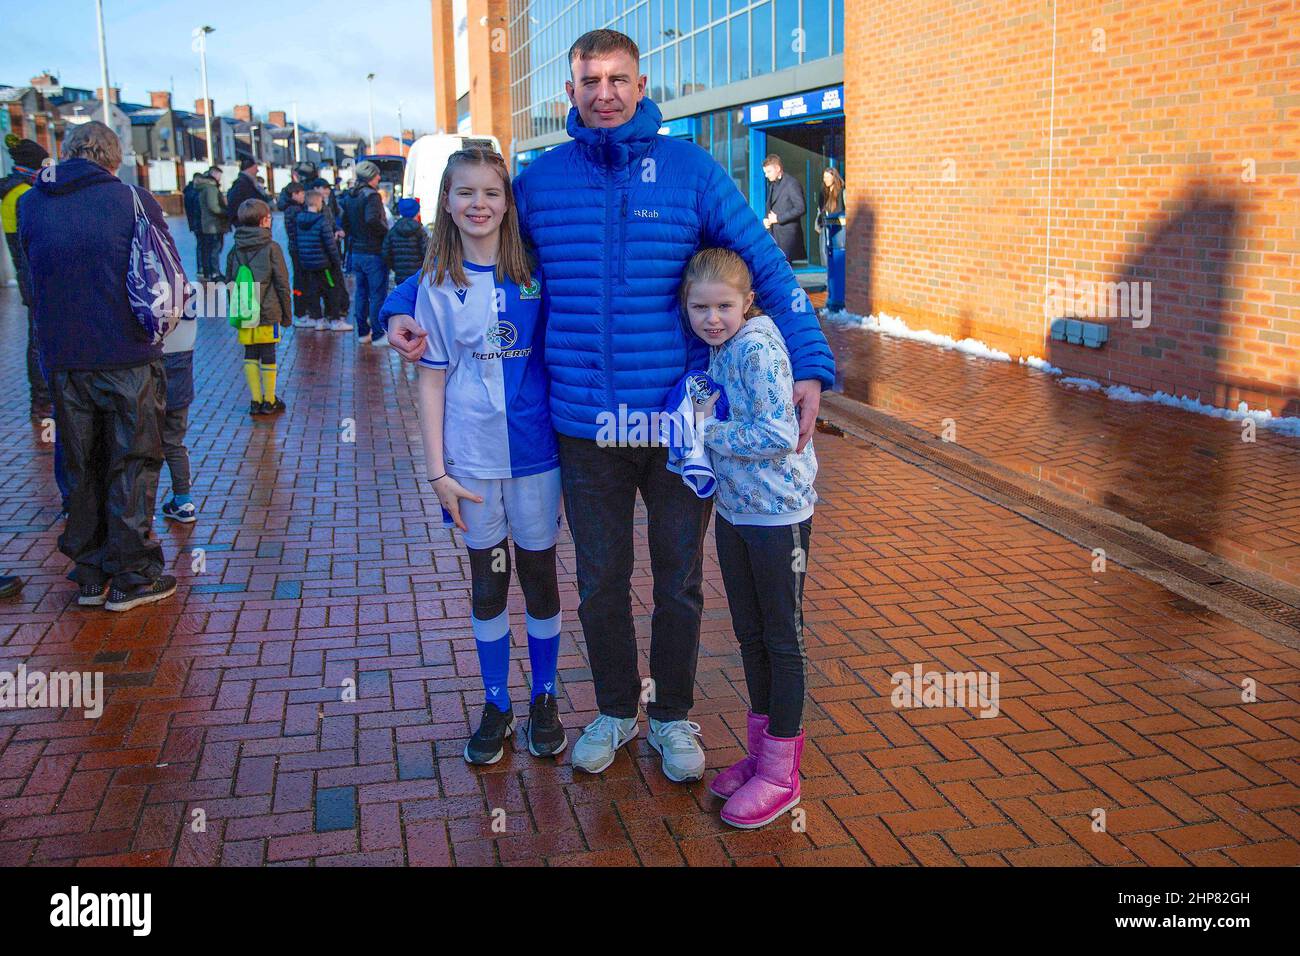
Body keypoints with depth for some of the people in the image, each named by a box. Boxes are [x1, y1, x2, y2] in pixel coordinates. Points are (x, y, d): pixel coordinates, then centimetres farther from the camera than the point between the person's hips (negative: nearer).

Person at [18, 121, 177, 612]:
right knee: (131, 464, 7)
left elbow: (34, 276, 12)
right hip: (128, 356, -3)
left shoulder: (30, 205, 3)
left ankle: (90, 575, 22)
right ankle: (131, 576, 12)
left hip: (63, 359, 3)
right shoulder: (132, 200, -7)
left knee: (81, 466, 15)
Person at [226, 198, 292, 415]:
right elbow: (282, 284, -6)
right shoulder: (272, 248, -7)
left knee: (250, 355, 10)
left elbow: (230, 283, 11)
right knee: (268, 355, 5)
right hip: (268, 312, -4)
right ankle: (269, 401, 12)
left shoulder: (235, 250, 5)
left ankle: (255, 401, 13)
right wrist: (287, 314, 3)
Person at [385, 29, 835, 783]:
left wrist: (811, 365, -14)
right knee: (601, 584, 15)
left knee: (679, 581, 14)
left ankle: (673, 714, 35)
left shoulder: (690, 169, -3)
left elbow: (765, 266, -4)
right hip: (587, 428, 2)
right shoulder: (542, 178, 2)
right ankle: (616, 710, 37)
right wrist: (406, 308, -3)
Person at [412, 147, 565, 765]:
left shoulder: (536, 274, -3)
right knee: (487, 582, 11)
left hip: (534, 452, 0)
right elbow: (432, 381, 0)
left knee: (539, 575, 11)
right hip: (472, 459, 1)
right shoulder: (438, 284, -1)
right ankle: (496, 705, 27)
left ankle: (544, 701, 29)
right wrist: (438, 470, -3)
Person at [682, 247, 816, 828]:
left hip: (778, 514, -8)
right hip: (733, 512, 8)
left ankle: (780, 771, 17)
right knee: (749, 635, 17)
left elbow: (779, 435, -26)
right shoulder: (717, 350, 6)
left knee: (782, 640, 4)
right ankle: (761, 749, 33)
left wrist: (708, 429, -17)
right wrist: (701, 423, -2)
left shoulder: (758, 348, -18)